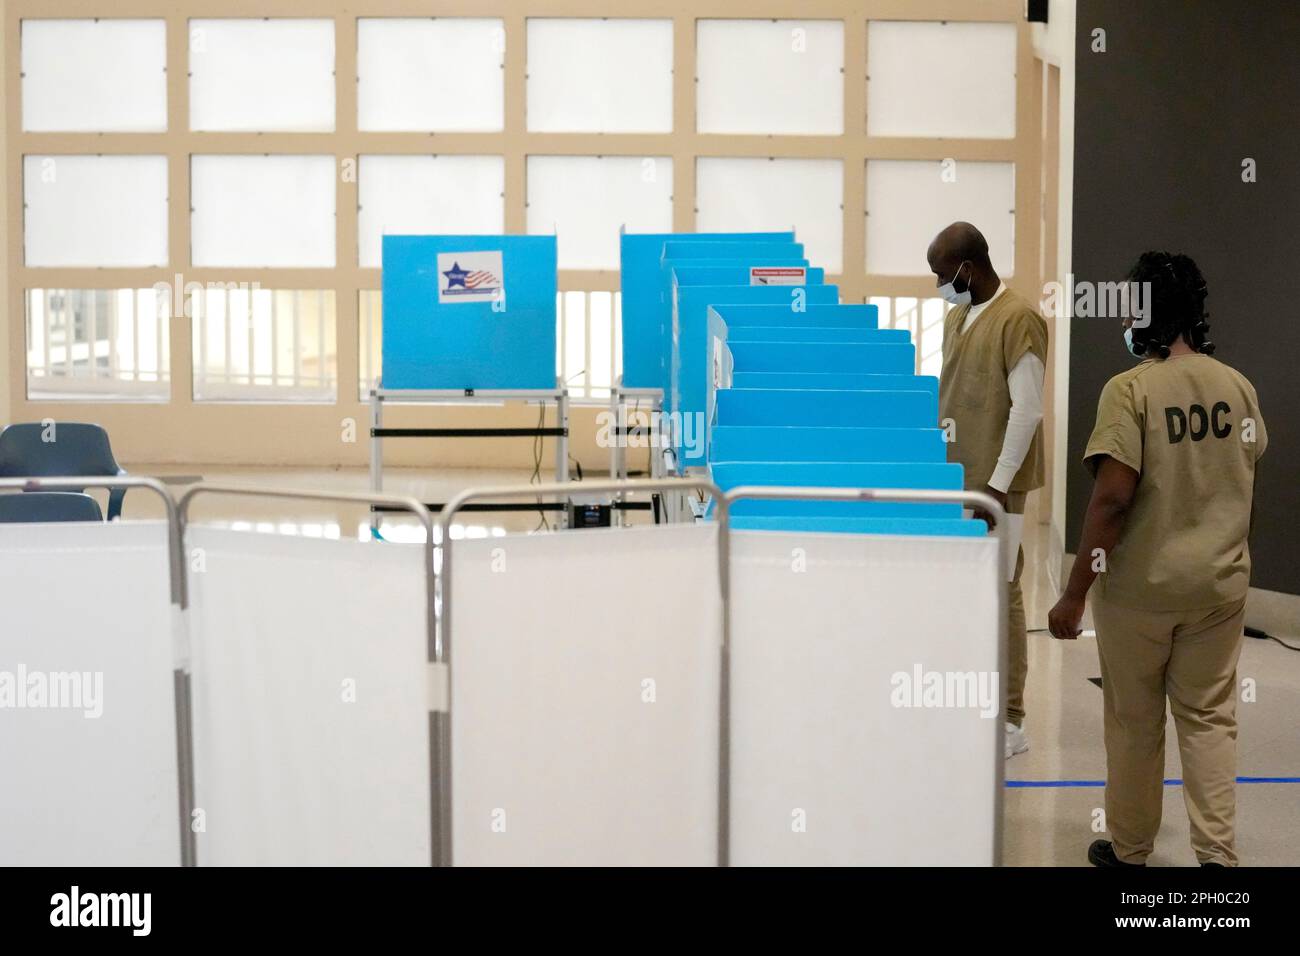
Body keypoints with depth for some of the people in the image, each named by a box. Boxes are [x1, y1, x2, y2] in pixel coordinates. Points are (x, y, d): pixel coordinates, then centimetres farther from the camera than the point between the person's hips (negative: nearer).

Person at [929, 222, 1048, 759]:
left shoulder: (1018, 321, -13)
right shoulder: (956, 317, 12)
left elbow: (1027, 410, -16)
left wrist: (998, 483, -18)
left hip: (993, 486, -7)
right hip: (952, 479, 7)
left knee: (999, 594, -1)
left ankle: (1010, 721, 7)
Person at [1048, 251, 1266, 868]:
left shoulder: (1131, 389, -16)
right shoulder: (1239, 387, 0)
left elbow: (1113, 497, -20)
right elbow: (1244, 481, 12)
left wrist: (1074, 593, -15)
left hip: (1140, 585, -4)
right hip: (1219, 583, 4)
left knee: (1134, 722, 11)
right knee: (1210, 717, 12)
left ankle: (1130, 852, 24)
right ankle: (1217, 853, 6)